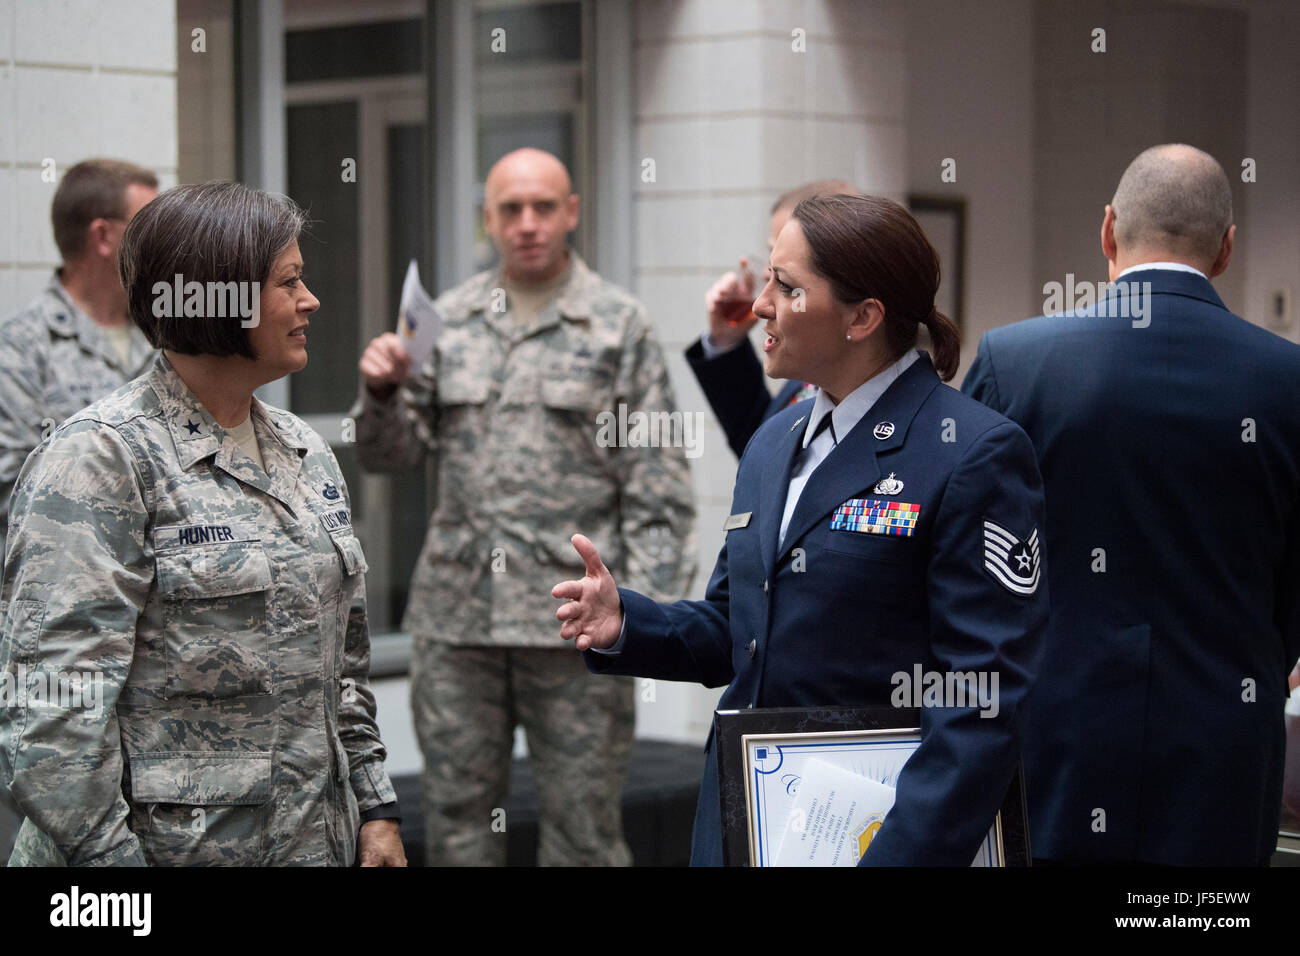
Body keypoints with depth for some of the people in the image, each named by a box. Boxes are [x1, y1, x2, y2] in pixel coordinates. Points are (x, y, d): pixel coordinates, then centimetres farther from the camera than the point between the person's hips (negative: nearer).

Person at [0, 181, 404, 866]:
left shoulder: (307, 454, 11)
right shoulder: (98, 457, -13)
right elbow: (55, 706, -19)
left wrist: (375, 808, 11)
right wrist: (108, 855, -22)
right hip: (164, 843, -7)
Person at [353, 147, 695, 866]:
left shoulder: (619, 326, 2)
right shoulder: (448, 321, 10)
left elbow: (656, 484, -1)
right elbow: (388, 453, 12)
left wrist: (649, 608, -9)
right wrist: (381, 392, -9)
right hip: (455, 613, 3)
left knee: (582, 824, 3)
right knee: (456, 814, 9)